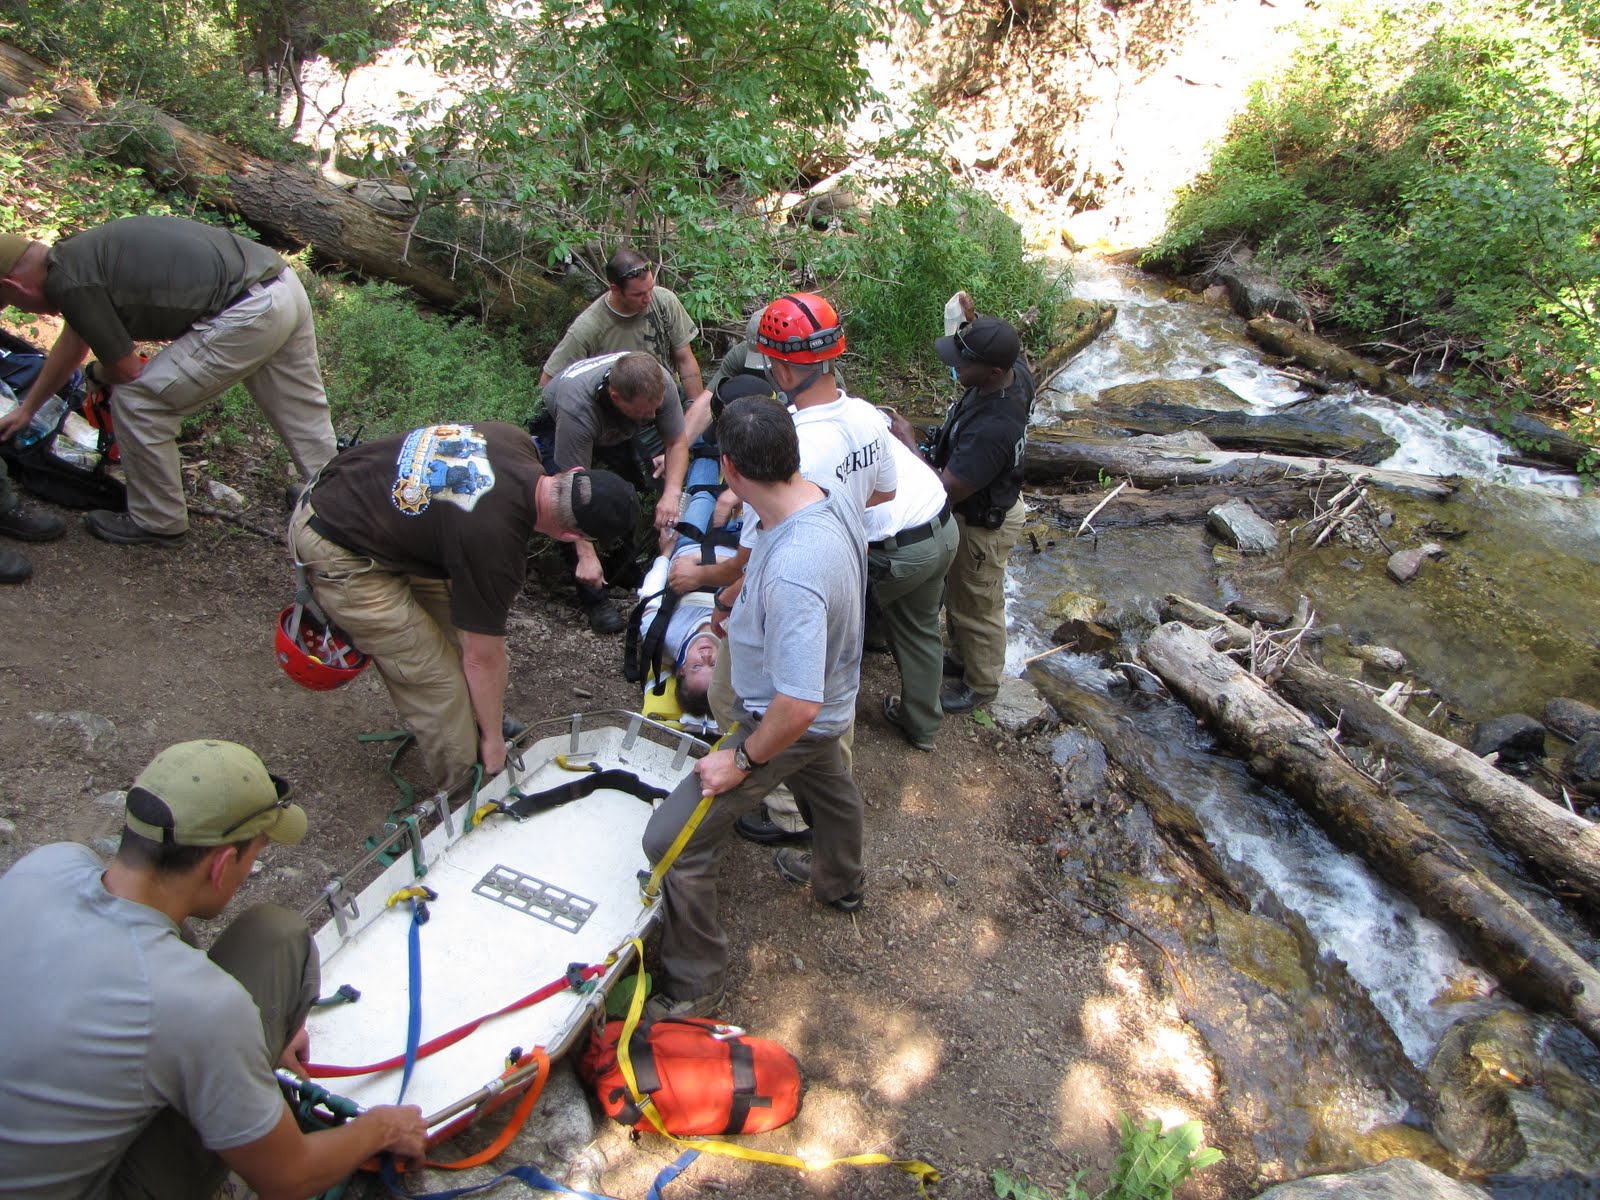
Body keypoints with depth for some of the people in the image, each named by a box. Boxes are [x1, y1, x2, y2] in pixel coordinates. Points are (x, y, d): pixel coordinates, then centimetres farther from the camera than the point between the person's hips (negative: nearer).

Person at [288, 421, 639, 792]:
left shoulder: (519, 442, -10)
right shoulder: (494, 542, -29)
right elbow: (483, 658, -15)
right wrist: (493, 739, 0)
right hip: (337, 557, -9)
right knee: (436, 678, -5)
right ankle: (463, 793, 16)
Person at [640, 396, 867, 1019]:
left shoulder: (790, 574, -43)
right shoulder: (835, 497, -15)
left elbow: (798, 705, -40)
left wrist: (744, 759, -22)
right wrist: (741, 609, 21)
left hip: (788, 723, -9)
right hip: (829, 703, 9)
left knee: (671, 840, -2)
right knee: (827, 784, 35)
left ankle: (693, 987, 18)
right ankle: (839, 882, 66)